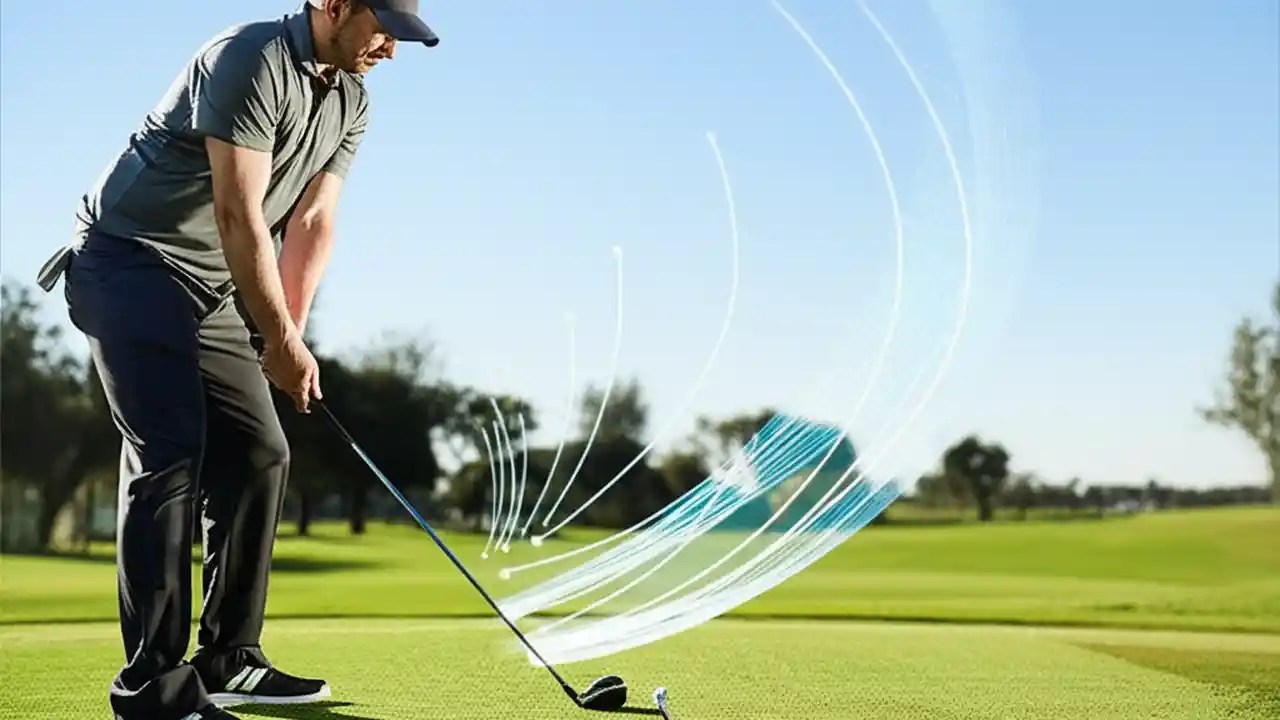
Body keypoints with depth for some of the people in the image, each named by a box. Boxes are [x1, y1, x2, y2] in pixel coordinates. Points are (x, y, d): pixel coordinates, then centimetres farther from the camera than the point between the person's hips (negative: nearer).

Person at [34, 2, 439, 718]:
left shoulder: (352, 102, 7)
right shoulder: (252, 60, -21)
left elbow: (313, 221, 5)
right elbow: (238, 215, -24)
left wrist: (289, 332, -5)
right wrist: (281, 338, -19)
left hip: (213, 287, 9)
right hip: (130, 264, -9)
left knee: (259, 454, 5)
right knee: (170, 453, -17)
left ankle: (229, 660, 12)